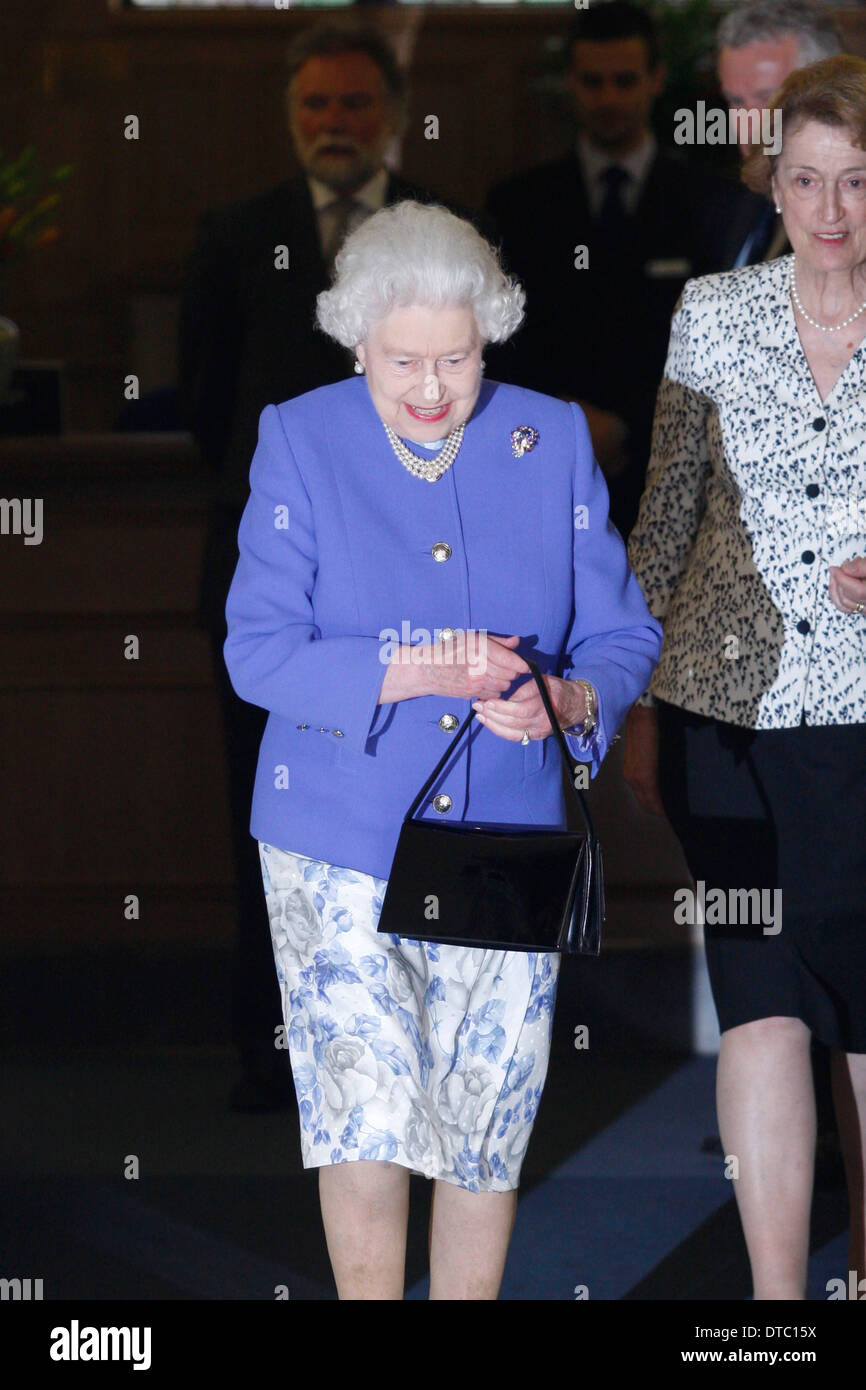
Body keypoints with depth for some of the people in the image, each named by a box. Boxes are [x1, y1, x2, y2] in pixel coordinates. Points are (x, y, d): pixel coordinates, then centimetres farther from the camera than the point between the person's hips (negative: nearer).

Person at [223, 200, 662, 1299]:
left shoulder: (552, 439, 4)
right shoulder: (300, 441, -1)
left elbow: (620, 633, 3)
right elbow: (256, 651, -9)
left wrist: (570, 700, -20)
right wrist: (405, 671, -24)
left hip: (504, 846, 2)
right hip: (341, 838, -2)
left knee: (485, 1136, 5)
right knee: (365, 1117, -11)